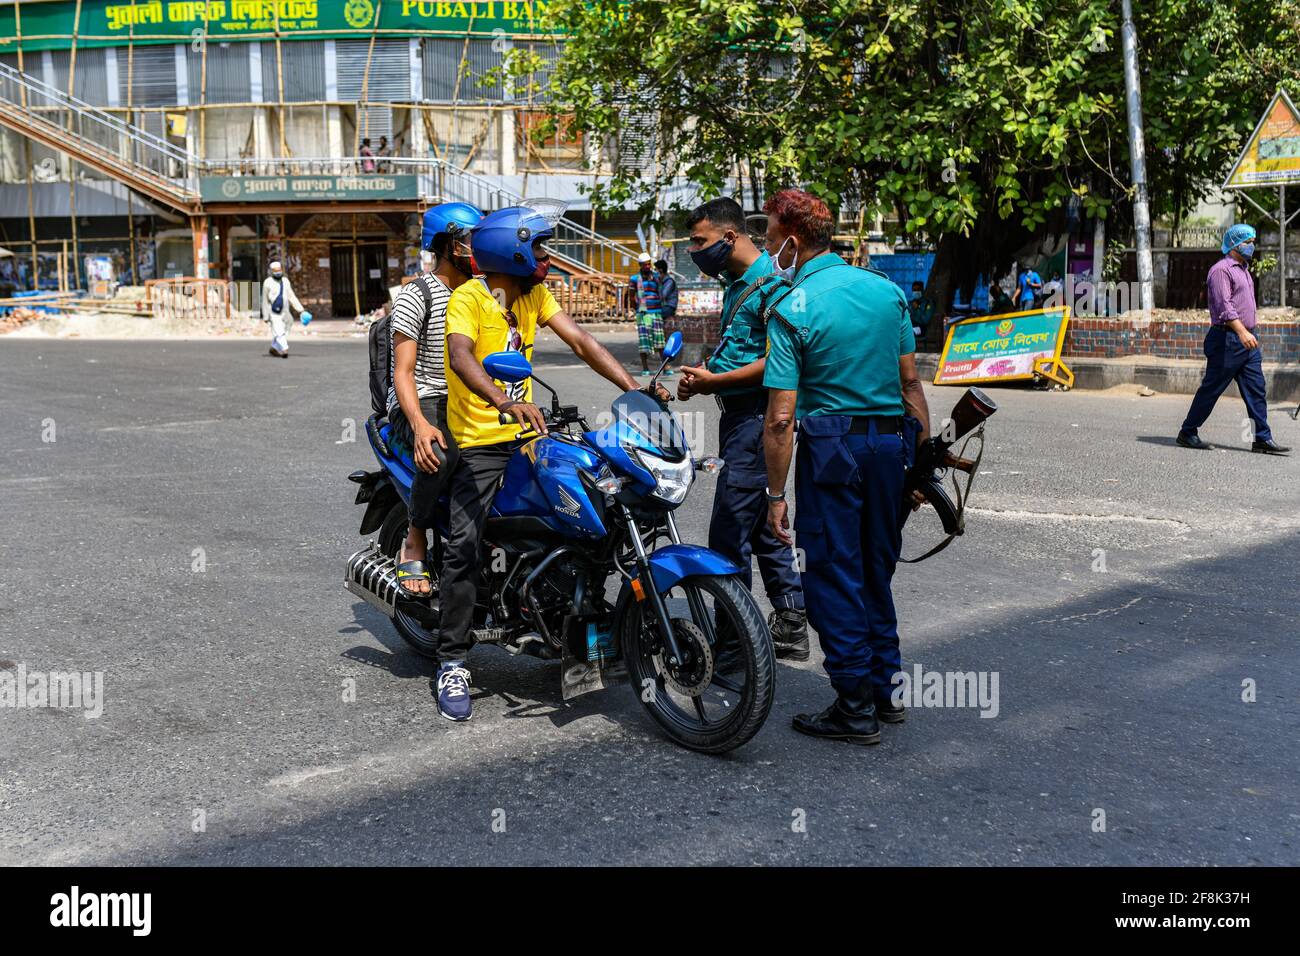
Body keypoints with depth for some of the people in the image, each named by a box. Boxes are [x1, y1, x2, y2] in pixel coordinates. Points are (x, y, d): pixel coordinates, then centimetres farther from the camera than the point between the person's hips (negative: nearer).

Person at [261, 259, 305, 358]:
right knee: (279, 331, -17)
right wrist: (265, 316, -4)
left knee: (284, 332, 11)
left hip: (284, 313, 5)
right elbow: (265, 300, -3)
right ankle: (284, 350, -25)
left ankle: (274, 348, 29)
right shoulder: (268, 282, -6)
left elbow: (292, 297, 9)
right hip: (273, 313, -5)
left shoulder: (286, 281, 7)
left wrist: (301, 310, 1)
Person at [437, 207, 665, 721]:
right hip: (478, 442, -7)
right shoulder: (467, 298, -12)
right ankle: (452, 663, -8)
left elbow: (581, 341, 2)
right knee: (464, 544, -16)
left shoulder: (534, 294, 9)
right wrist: (503, 401, -49)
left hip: (525, 434, 7)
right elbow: (461, 357, -30)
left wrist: (634, 387, -12)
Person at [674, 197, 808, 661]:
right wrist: (704, 373, 7)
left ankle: (732, 641, 1)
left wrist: (713, 381, -17)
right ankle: (790, 626, 24)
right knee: (760, 523, 15)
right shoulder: (738, 283, 16)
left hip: (756, 416, -11)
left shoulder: (771, 283, -15)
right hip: (739, 415, 11)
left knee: (729, 530, -8)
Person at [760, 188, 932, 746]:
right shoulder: (886, 290, 6)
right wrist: (923, 457, 15)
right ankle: (885, 689, 27)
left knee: (832, 576, 3)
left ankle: (855, 708, 7)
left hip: (831, 445, -6)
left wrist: (776, 495, -9)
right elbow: (910, 382, 8)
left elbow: (781, 418, -14)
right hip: (891, 440, 6)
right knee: (875, 571, 18)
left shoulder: (790, 310, -11)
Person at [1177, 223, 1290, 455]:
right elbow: (1224, 306, -22)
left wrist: (1249, 333, 22)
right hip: (1227, 339, -9)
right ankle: (1187, 433, 9)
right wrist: (1242, 332, -31)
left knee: (1256, 390, 2)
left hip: (1247, 340, 9)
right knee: (1211, 389, -2)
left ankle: (1263, 439, 3)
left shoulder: (1243, 269, 20)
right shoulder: (1221, 270, -10)